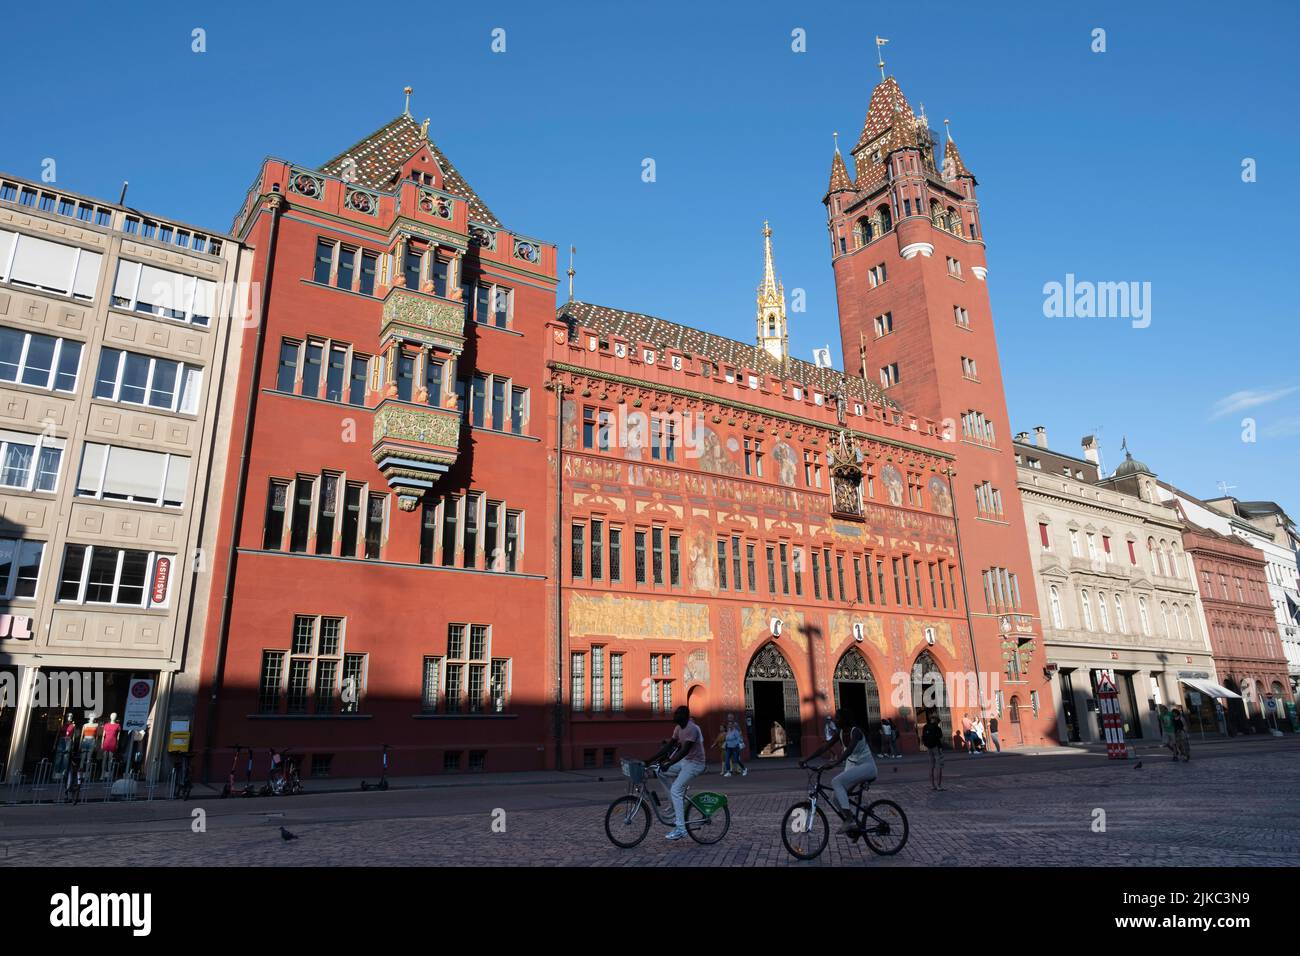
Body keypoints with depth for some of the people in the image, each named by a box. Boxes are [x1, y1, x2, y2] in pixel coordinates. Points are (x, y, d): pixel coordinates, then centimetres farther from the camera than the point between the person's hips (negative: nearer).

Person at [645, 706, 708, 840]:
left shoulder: (692, 728, -22)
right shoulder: (679, 728, 6)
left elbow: (685, 750, -30)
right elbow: (668, 745, 6)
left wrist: (669, 764, -37)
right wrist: (650, 760, 0)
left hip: (694, 763, -9)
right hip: (684, 761, 9)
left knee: (676, 790, -18)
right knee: (659, 770, 4)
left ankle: (680, 828, -14)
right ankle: (676, 807, 12)